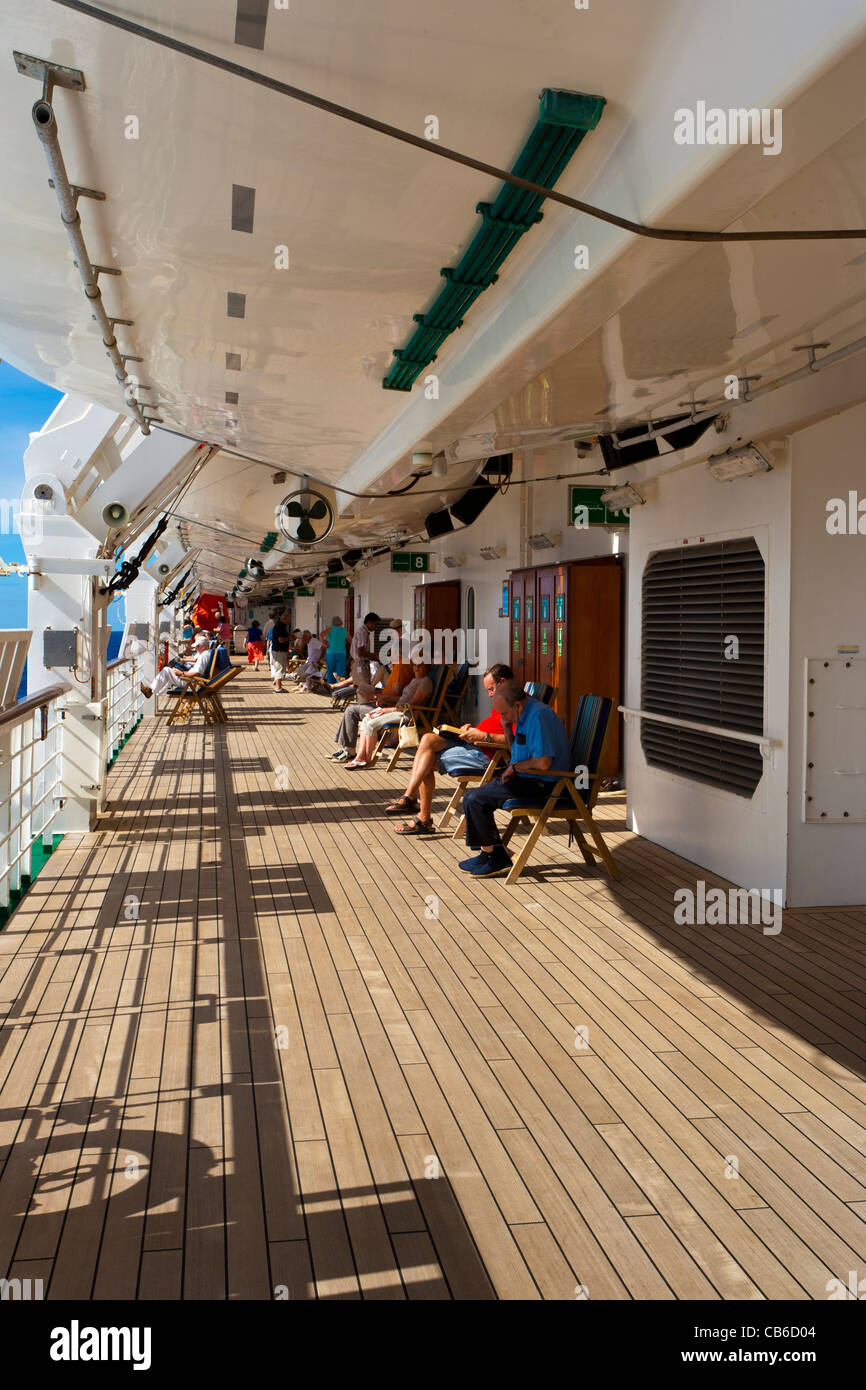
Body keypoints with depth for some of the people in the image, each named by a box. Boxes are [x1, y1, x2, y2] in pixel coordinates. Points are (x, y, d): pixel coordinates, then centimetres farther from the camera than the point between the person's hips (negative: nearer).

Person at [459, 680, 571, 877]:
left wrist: (514, 767, -13)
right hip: (526, 779, 11)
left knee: (474, 799, -13)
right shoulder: (525, 714, 12)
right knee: (473, 795, 12)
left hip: (540, 786, -11)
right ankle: (498, 856, 7)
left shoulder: (538, 716, -22)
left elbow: (543, 763, -29)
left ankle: (489, 856, 1)